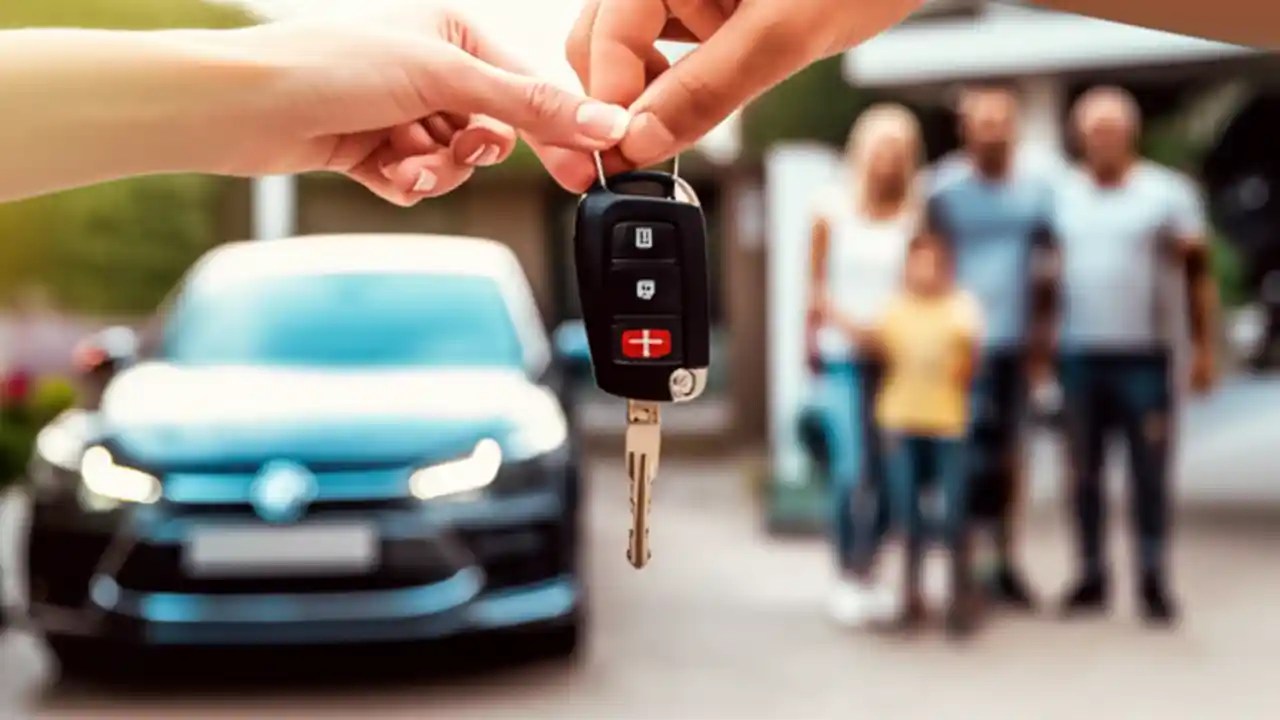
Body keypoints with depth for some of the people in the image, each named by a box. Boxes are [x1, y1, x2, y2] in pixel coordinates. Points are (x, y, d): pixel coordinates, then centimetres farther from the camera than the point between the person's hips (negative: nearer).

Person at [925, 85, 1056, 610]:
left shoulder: (1035, 190, 7)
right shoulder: (943, 189, -4)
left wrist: (1043, 336, 10)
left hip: (1014, 343, 4)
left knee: (1007, 452, 12)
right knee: (968, 456, -5)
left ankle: (1005, 562, 22)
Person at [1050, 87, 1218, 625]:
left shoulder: (1168, 192, -1)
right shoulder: (1063, 194, 9)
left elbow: (1198, 274, 0)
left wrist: (1204, 349, -3)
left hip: (1145, 357, -3)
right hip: (1079, 357, 3)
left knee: (1150, 474, 0)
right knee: (1084, 474, 8)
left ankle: (1154, 581, 9)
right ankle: (1092, 577, 17)